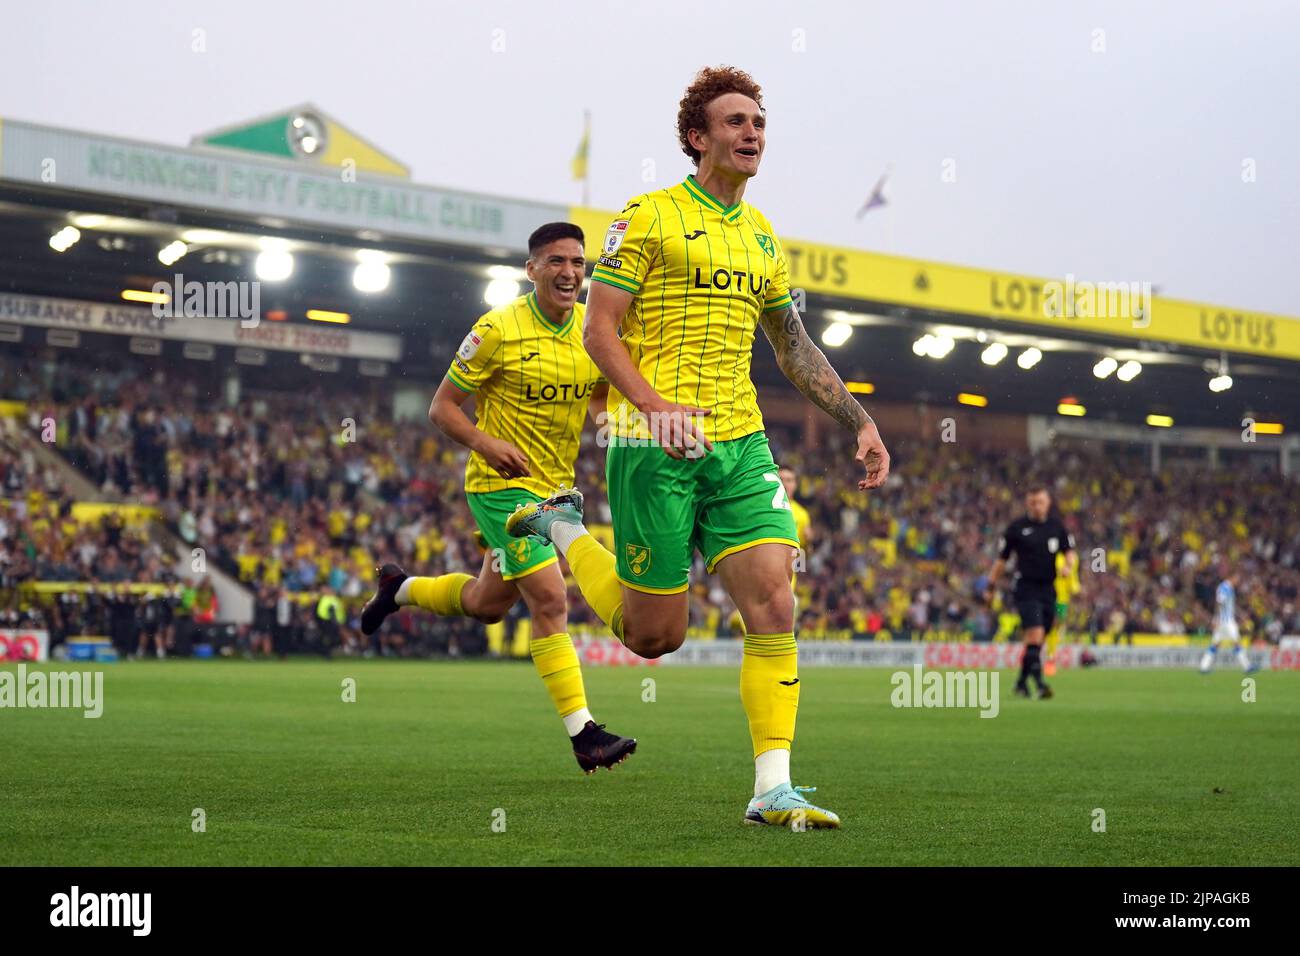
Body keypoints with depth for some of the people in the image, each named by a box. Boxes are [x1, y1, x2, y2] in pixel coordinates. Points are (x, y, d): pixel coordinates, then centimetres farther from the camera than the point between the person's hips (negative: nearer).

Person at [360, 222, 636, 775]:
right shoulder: (498, 330, -15)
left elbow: (602, 397, 15)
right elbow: (442, 407, -9)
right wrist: (487, 444, -27)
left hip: (556, 485, 7)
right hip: (501, 485, -7)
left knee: (486, 604, 20)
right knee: (550, 600, -17)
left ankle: (400, 588, 47)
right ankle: (582, 733, -12)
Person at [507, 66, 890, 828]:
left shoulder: (762, 238, 16)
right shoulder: (650, 217, -3)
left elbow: (795, 348, 25)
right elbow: (600, 331, -7)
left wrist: (860, 422, 16)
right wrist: (655, 405, -23)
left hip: (740, 444, 5)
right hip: (656, 447, -5)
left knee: (775, 607, -9)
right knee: (656, 635, 2)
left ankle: (773, 791, -6)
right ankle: (561, 528, 28)